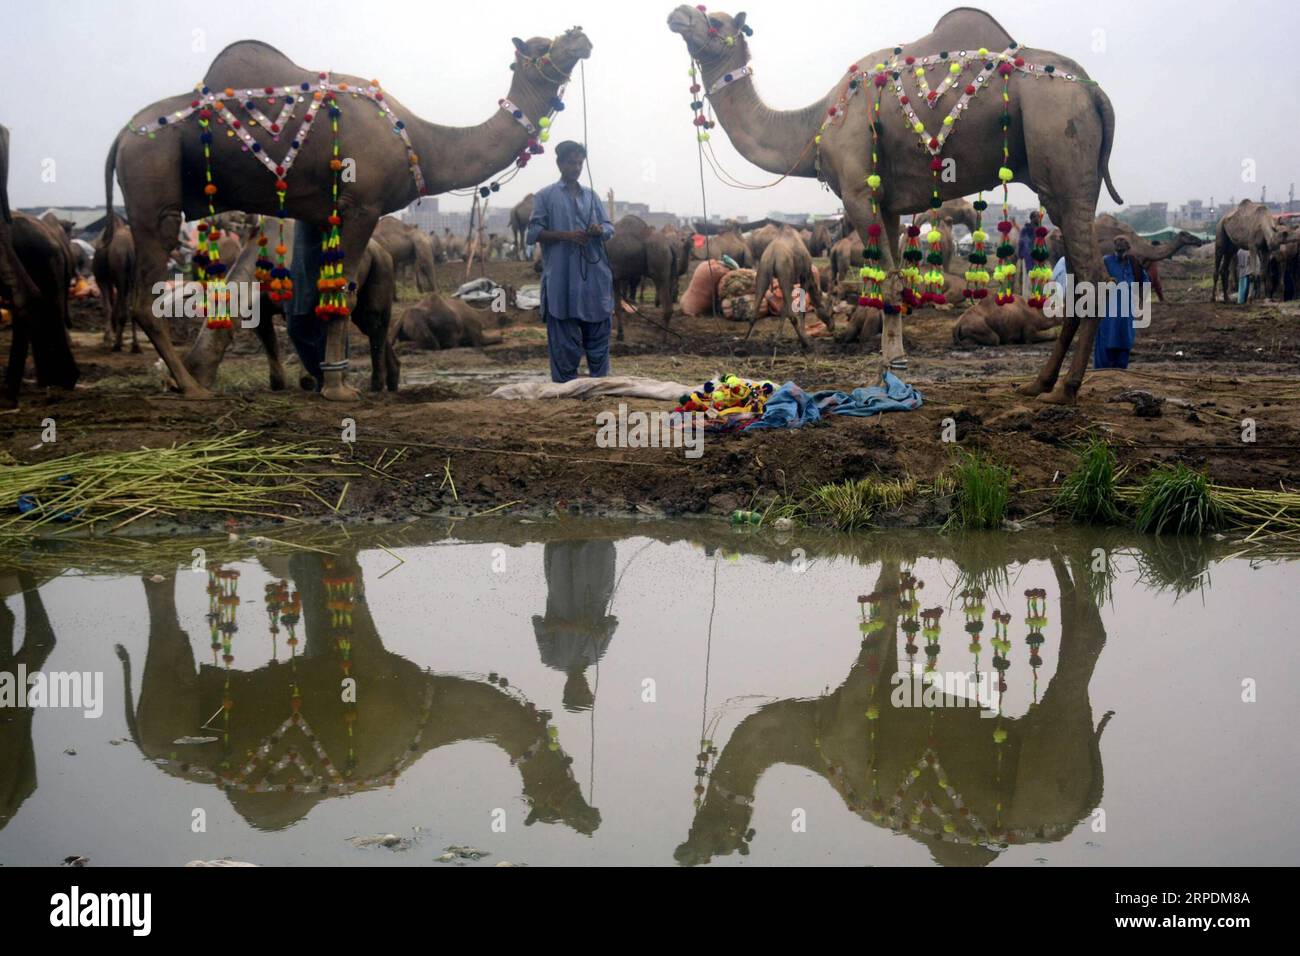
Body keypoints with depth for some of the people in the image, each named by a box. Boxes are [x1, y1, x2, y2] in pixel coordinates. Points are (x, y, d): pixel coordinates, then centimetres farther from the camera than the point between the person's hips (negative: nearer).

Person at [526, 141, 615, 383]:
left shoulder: (592, 196, 16)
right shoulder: (545, 196, 4)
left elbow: (610, 228, 13)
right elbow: (534, 232, -3)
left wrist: (601, 230, -11)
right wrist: (566, 235, -15)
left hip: (594, 275, 4)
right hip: (561, 277, -4)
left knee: (598, 331, 7)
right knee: (564, 337, -2)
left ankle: (600, 381, 15)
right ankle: (566, 384, 5)